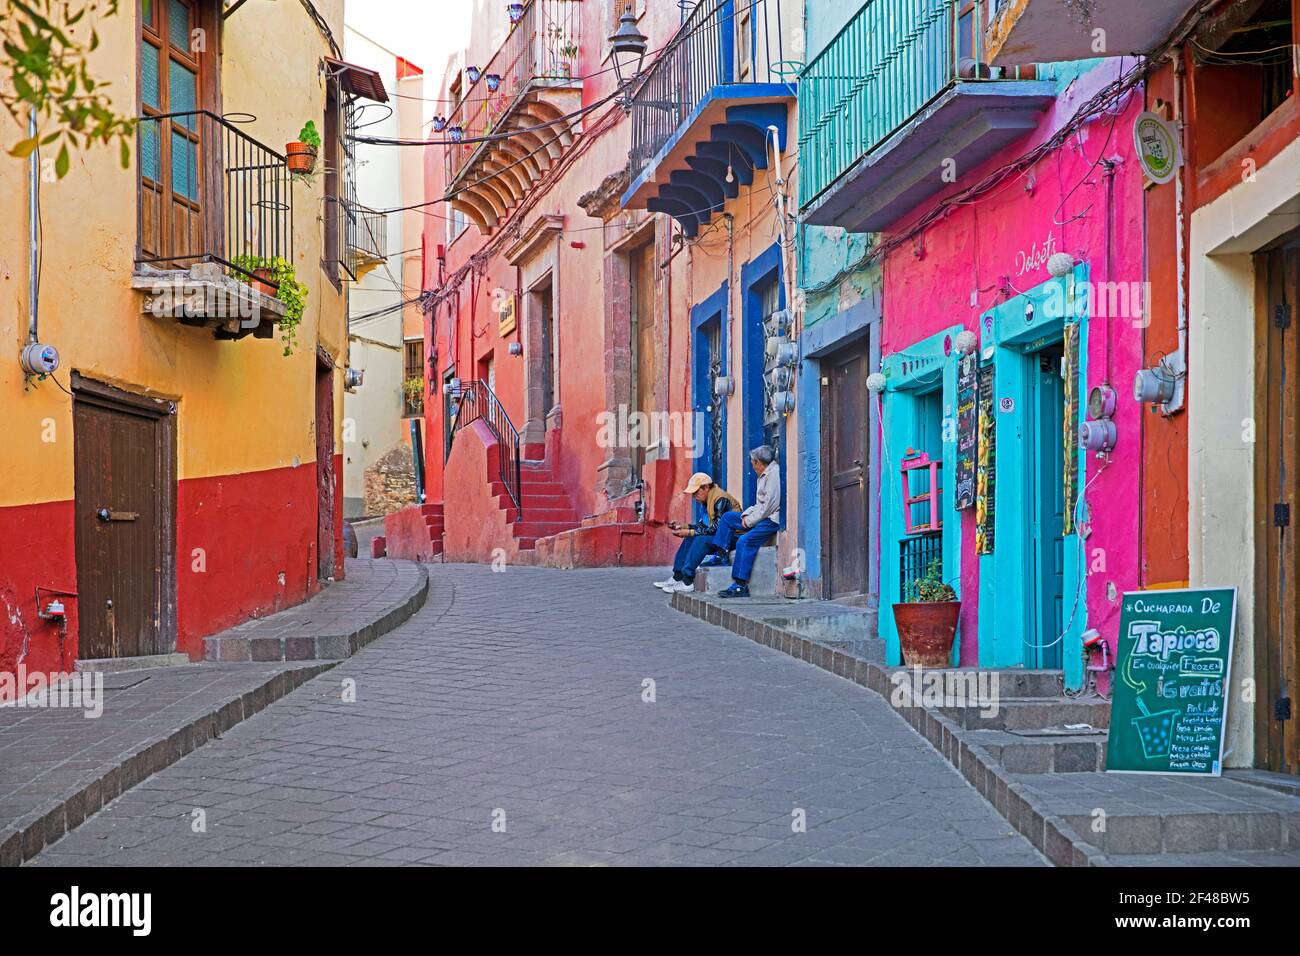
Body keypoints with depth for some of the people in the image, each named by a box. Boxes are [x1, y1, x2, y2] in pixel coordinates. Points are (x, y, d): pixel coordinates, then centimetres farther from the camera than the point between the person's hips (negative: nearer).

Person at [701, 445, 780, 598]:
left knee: (744, 541, -27)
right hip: (761, 517, 11)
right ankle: (720, 555, 7)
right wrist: (747, 514, 6)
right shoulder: (765, 475, 22)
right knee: (727, 517, 13)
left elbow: (770, 504, -20)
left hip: (772, 520, -11)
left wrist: (750, 521, -14)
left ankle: (740, 585, -30)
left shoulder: (774, 473, -12)